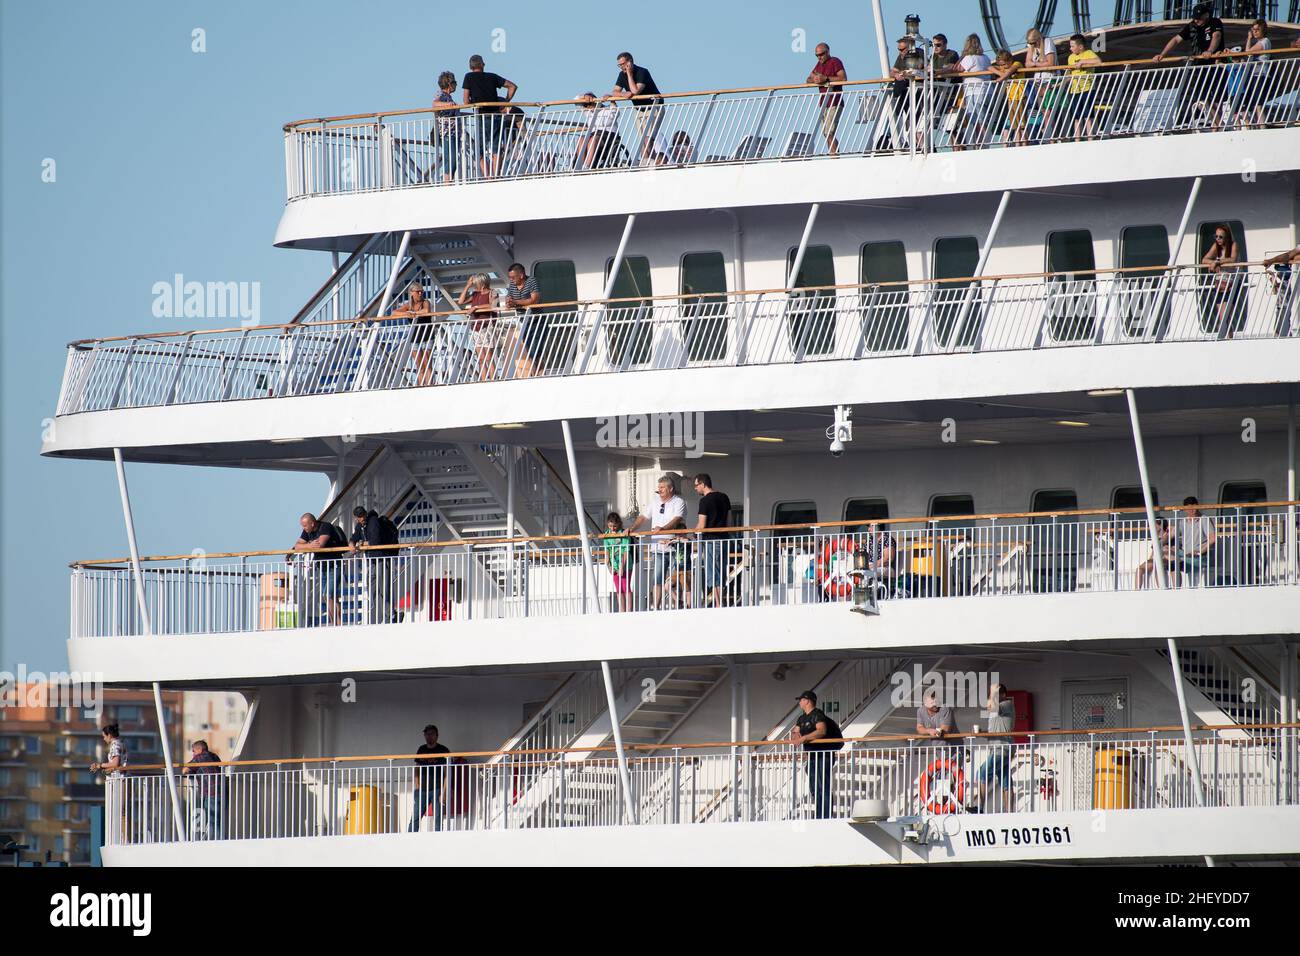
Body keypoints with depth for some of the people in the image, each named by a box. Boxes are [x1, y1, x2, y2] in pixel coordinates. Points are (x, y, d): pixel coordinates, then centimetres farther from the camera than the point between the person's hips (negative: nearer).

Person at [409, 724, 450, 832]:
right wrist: (416, 788, 7)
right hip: (422, 789, 4)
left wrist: (444, 792, -12)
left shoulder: (443, 750, 1)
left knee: (437, 819, -7)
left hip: (437, 789, -4)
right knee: (415, 818, -2)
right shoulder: (421, 750, 14)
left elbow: (447, 773, -3)